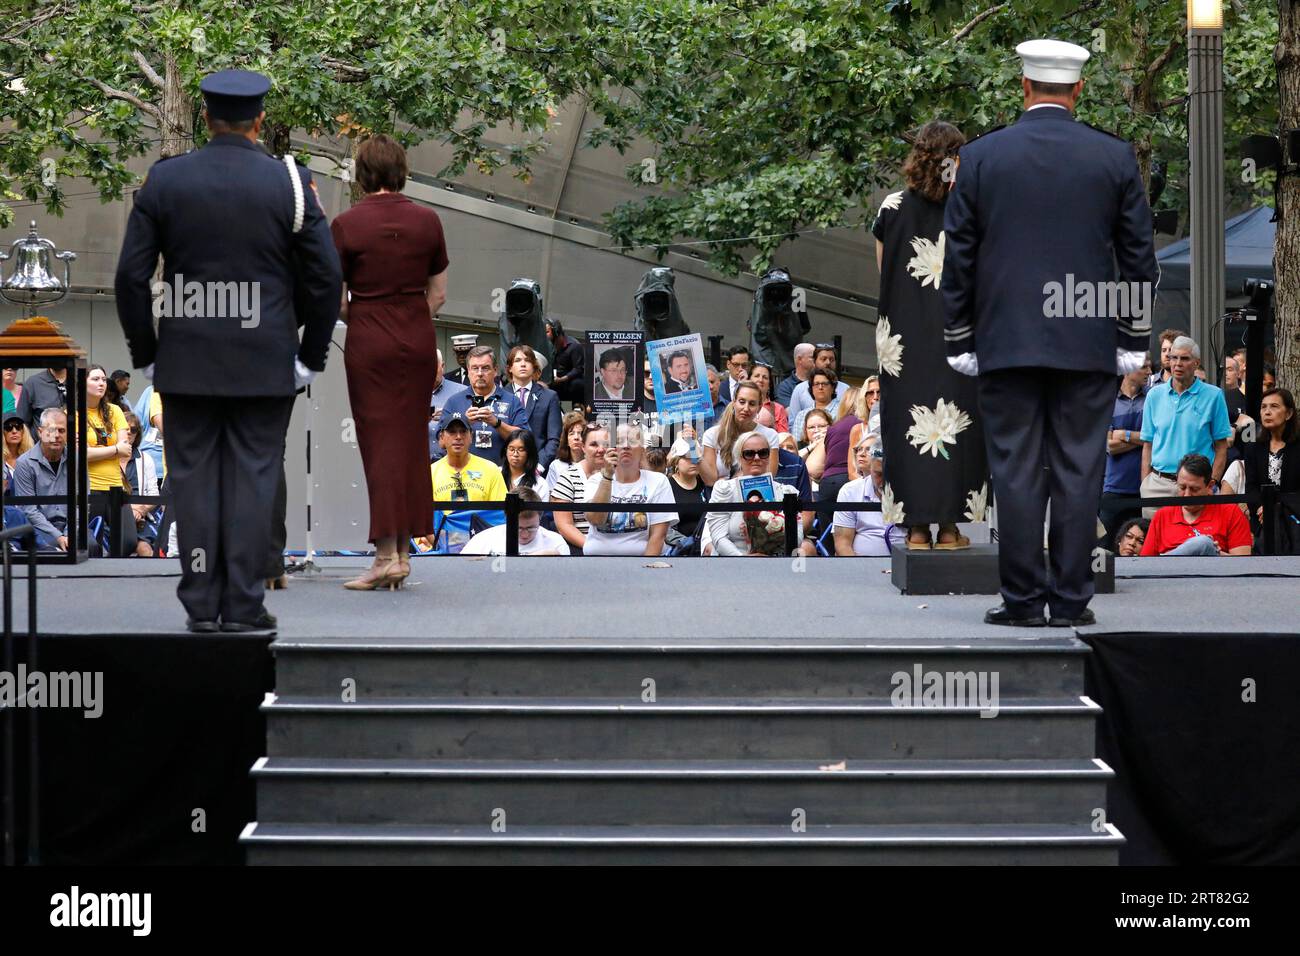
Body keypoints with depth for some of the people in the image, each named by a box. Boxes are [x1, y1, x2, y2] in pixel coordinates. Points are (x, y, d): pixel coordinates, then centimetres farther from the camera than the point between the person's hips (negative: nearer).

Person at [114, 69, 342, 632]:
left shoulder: (163, 180, 0)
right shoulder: (290, 183, -3)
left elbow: (131, 275, 0)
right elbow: (325, 277, -3)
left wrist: (145, 353, 8)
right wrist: (311, 353, 6)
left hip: (186, 361, 1)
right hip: (265, 362, -1)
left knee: (194, 478, 7)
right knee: (253, 477, 3)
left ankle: (201, 605, 9)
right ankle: (243, 606, 2)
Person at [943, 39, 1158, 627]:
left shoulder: (980, 156, 1)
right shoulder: (1115, 158, 2)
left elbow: (958, 258, 3)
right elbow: (1139, 257, 4)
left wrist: (960, 341, 10)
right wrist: (1134, 341, 10)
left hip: (1005, 341, 0)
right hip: (1089, 343, 0)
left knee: (1016, 470, 3)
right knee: (1078, 470, 3)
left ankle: (1022, 599, 3)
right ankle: (1070, 601, 3)